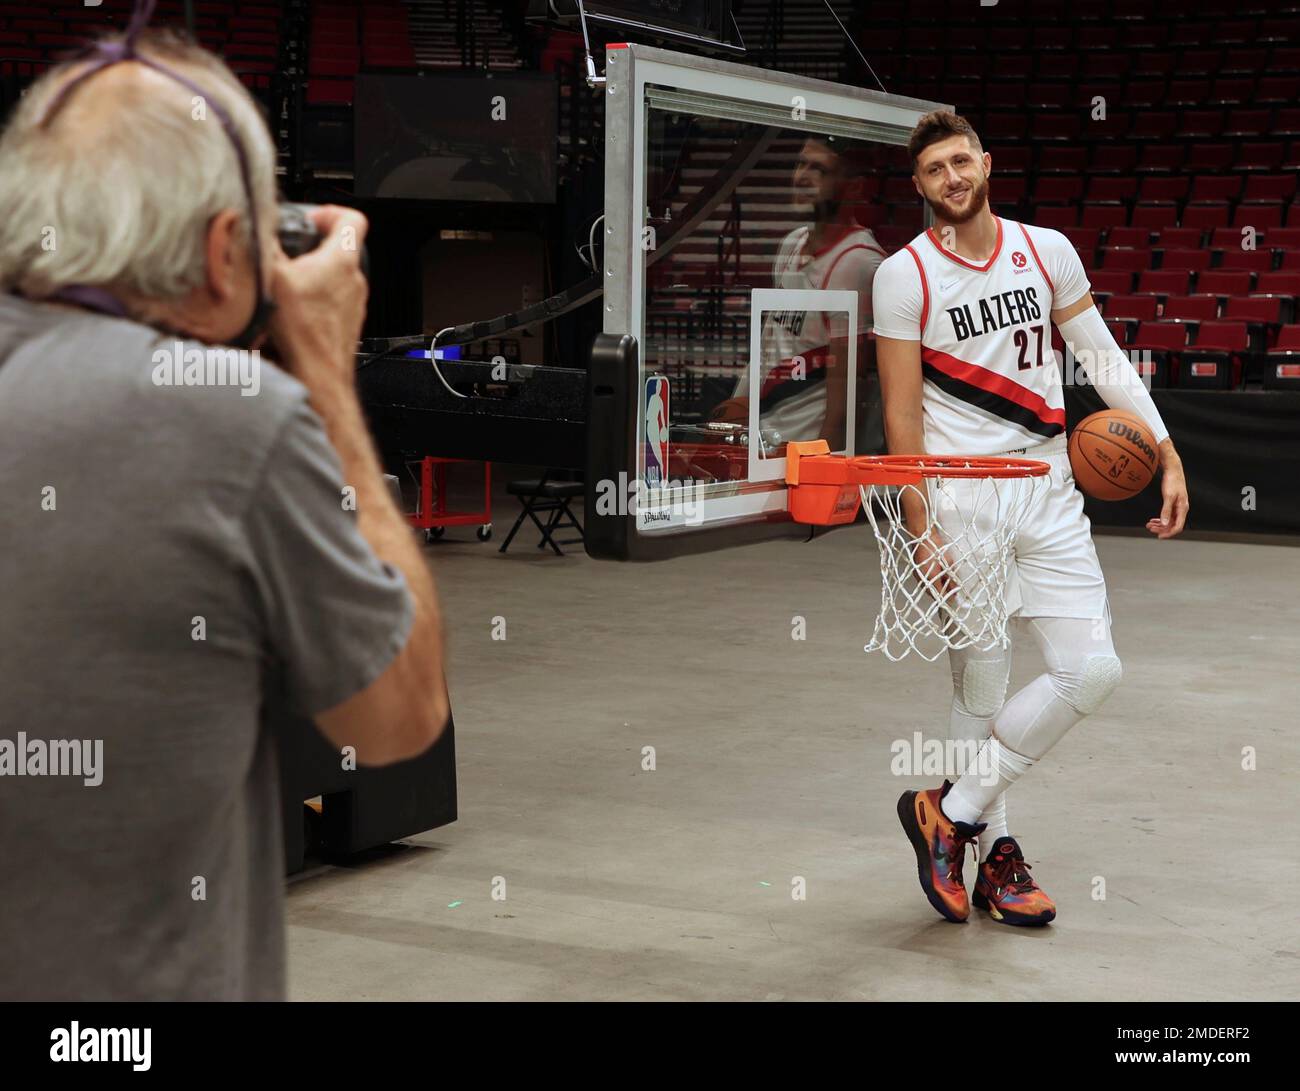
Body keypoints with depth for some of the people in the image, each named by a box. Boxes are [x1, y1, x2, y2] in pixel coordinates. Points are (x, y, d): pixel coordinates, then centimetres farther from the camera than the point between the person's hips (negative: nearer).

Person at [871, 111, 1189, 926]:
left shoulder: (1047, 251, 6)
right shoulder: (905, 275, -5)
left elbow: (1103, 356, 11)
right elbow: (902, 409, -5)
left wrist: (1168, 454, 2)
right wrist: (921, 529, -11)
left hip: (1049, 495, 4)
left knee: (1093, 671, -4)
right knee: (983, 691, 0)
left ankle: (955, 813, 8)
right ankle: (997, 853, 18)